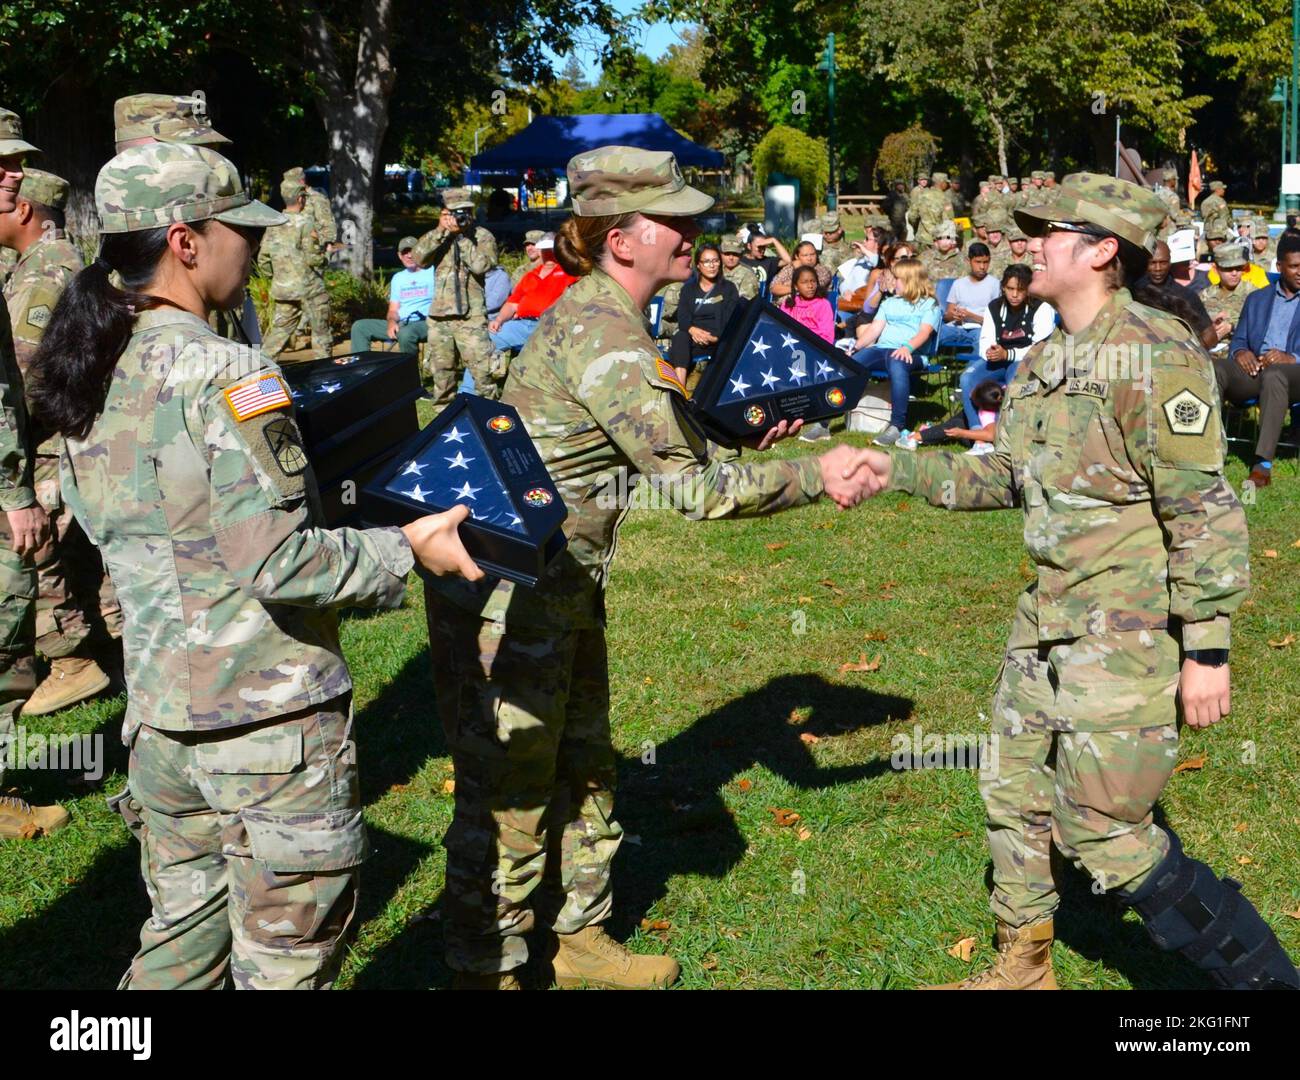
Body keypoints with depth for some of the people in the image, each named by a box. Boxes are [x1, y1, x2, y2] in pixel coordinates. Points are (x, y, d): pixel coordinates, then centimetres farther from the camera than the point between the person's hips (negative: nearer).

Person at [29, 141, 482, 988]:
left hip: (159, 709, 8)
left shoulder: (87, 376, 6)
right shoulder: (223, 373, -19)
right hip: (267, 716, -8)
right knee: (285, 959, 8)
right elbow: (278, 565, -24)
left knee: (182, 934, 22)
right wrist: (408, 548, -12)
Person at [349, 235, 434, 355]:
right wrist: (391, 322, -5)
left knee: (405, 333, -41)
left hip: (424, 323, -6)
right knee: (359, 326, -6)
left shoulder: (432, 273, 5)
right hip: (400, 324, 6)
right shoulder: (398, 278, 22)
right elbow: (393, 310, 18)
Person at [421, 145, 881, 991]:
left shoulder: (614, 321, 8)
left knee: (583, 769, 21)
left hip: (564, 589, 10)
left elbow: (680, 448, 13)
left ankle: (582, 939, 37)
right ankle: (487, 968, 20)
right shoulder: (597, 331, -23)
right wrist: (815, 478, -17)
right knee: (510, 793, 3)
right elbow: (689, 484, -27)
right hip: (510, 595, -10)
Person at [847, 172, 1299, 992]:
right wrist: (900, 470, 12)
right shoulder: (1046, 361, 10)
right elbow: (1005, 478, 20)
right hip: (1051, 619, 9)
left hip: (1133, 634, -9)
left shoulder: (1156, 355, -17)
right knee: (1016, 798, 16)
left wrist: (1207, 648, -19)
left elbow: (1204, 512, -18)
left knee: (1104, 832, -5)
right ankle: (1023, 970, 36)